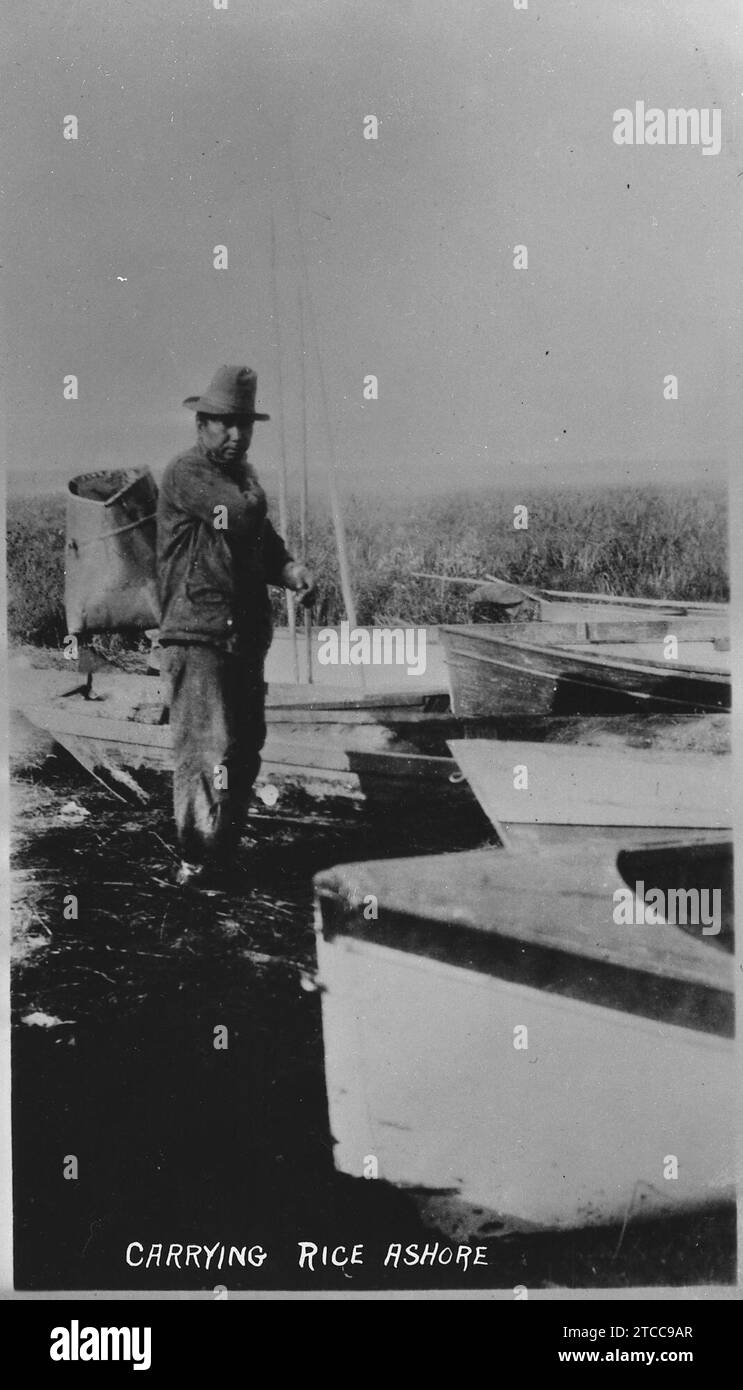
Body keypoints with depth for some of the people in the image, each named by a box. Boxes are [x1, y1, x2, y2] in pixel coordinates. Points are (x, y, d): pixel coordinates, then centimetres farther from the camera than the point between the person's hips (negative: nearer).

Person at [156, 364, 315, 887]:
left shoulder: (245, 475, 19)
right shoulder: (185, 473, -9)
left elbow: (266, 545, 17)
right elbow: (239, 519, -21)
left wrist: (293, 570, -4)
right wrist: (252, 496, 2)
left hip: (248, 634, 9)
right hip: (197, 634, -9)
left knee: (246, 749, 14)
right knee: (208, 747, -11)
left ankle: (227, 845, 26)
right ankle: (197, 857, -3)